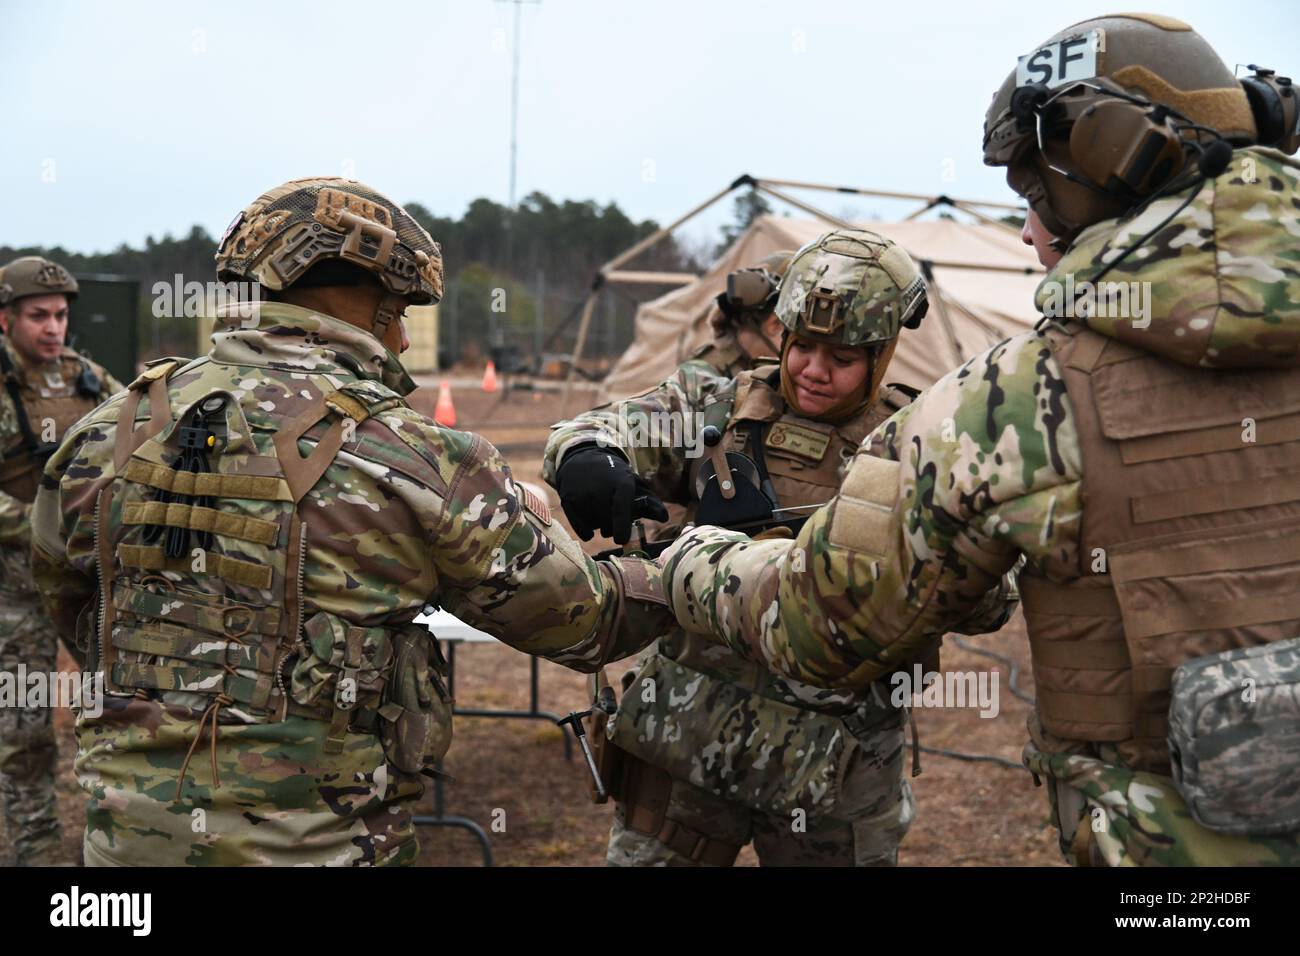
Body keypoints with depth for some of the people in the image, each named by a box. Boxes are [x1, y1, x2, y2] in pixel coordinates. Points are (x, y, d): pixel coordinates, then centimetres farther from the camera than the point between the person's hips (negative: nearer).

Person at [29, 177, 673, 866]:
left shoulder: (112, 430, -1)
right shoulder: (409, 456, -15)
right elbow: (581, 615, -6)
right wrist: (674, 572, 12)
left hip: (126, 834, 5)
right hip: (315, 842, -4)